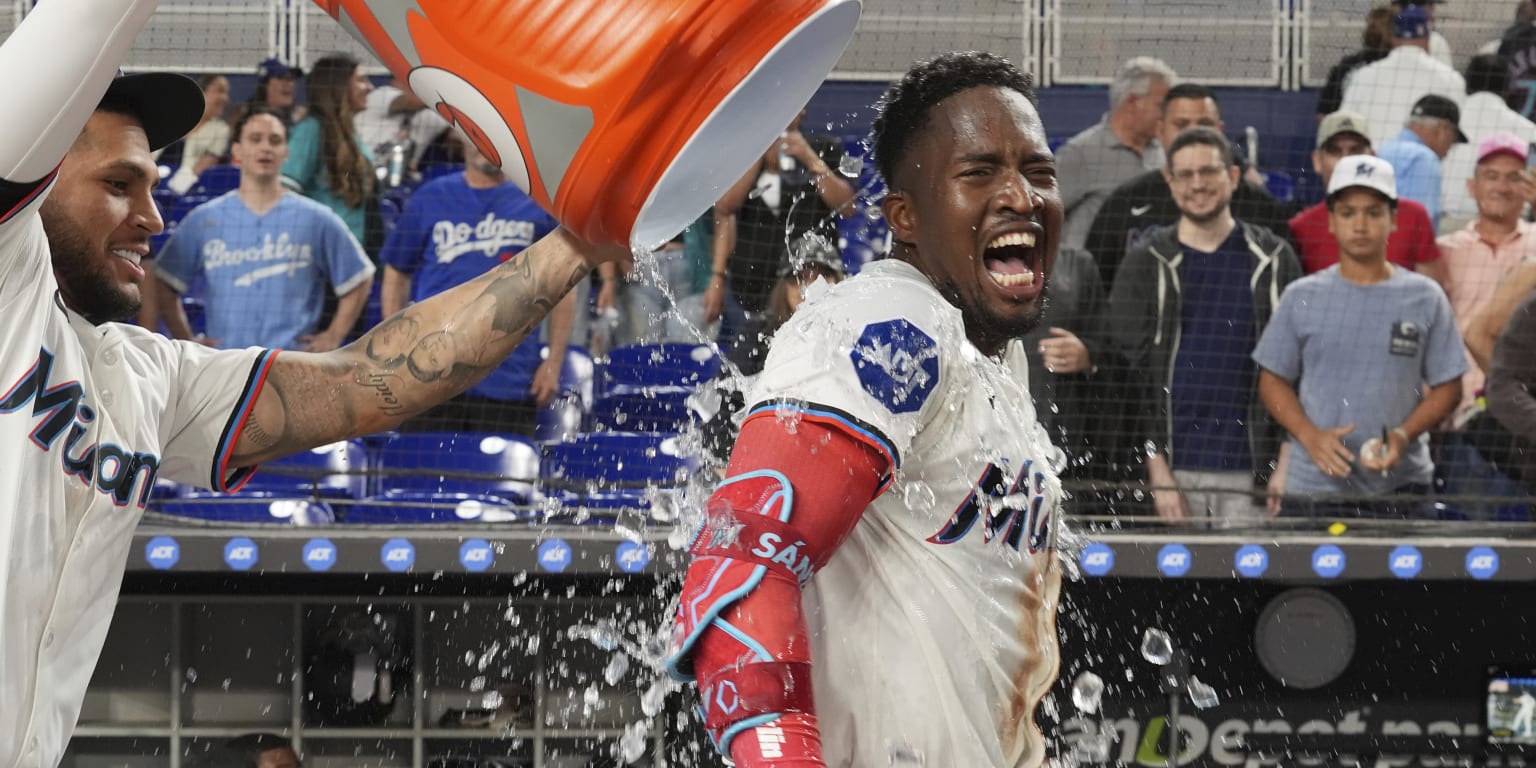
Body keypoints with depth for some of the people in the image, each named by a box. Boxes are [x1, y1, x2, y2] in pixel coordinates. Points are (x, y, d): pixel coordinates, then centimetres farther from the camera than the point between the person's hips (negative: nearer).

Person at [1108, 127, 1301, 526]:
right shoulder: (1147, 264, 7)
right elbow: (1126, 368, 3)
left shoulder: (1274, 261, 9)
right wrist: (1157, 470, -5)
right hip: (1176, 470, 0)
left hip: (1249, 474, 0)